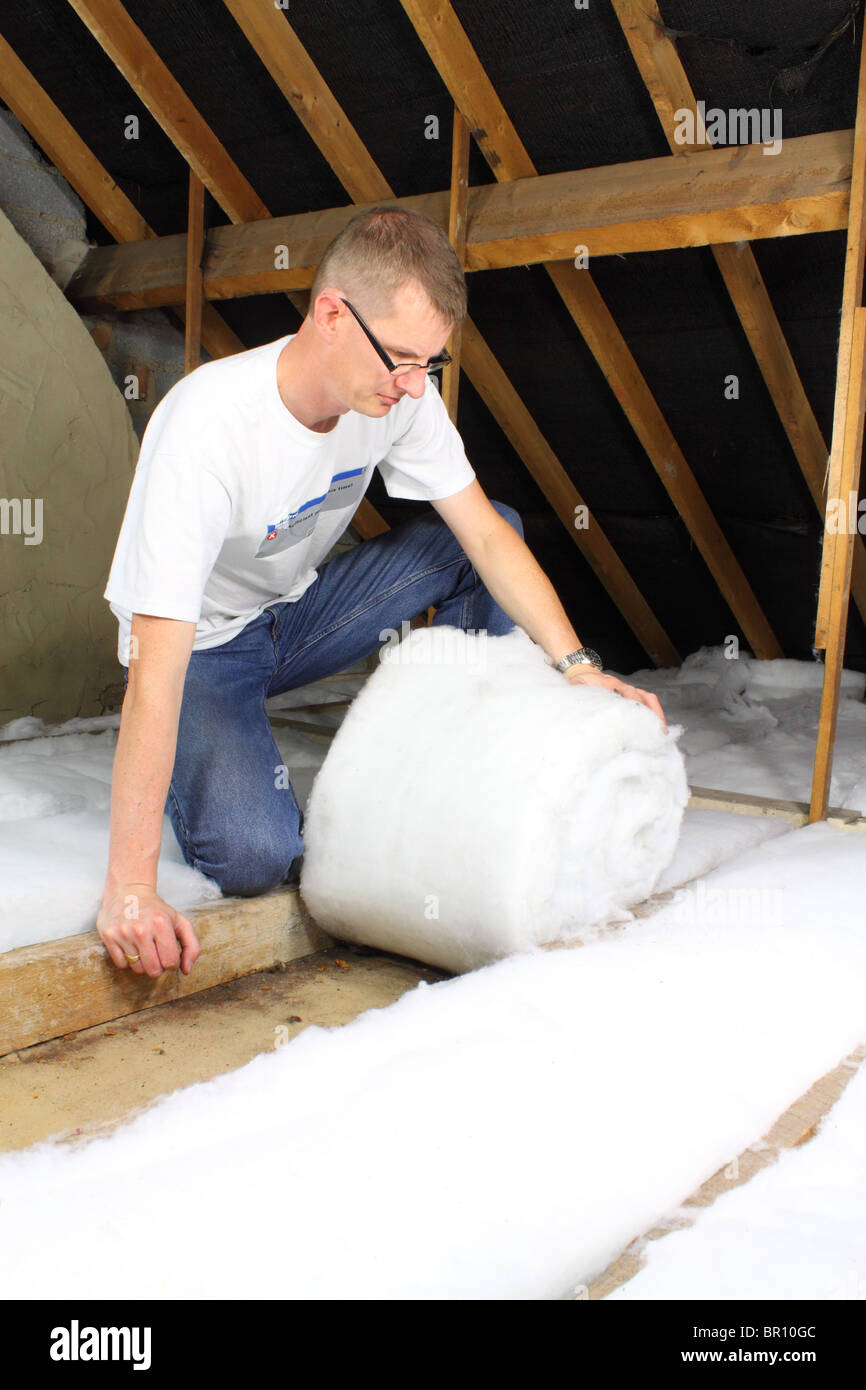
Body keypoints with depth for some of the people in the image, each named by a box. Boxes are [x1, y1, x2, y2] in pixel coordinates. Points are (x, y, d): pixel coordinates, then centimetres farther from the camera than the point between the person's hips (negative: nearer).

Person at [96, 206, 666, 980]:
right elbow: (157, 669, -40)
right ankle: (194, 775, 7)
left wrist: (578, 666, -21)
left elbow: (485, 533, -9)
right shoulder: (208, 427, -35)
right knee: (254, 857, -30)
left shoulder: (399, 391, -16)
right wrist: (130, 888, -42)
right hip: (204, 649, -6)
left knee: (486, 535, -9)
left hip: (297, 611, 6)